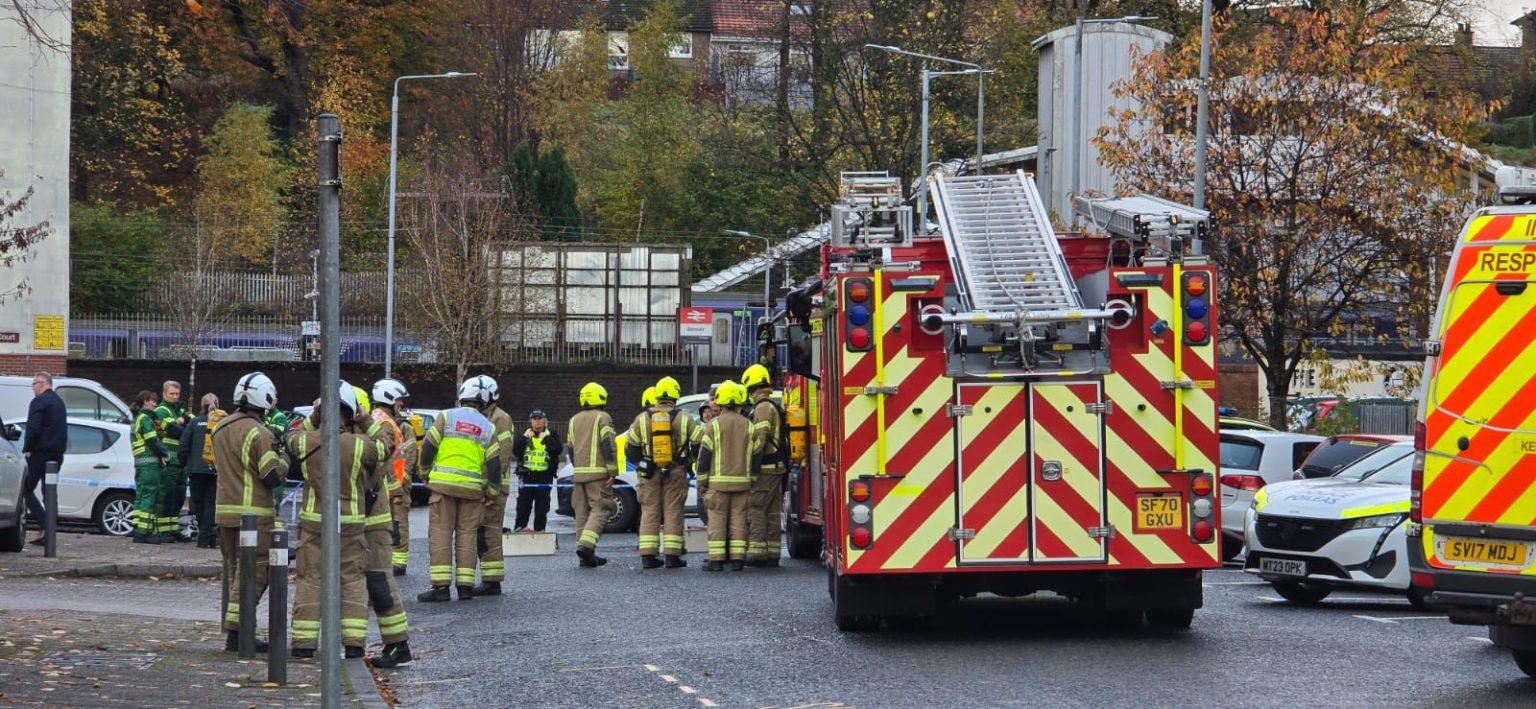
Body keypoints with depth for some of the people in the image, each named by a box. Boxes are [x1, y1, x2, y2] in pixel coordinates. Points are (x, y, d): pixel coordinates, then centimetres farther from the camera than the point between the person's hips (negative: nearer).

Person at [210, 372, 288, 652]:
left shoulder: (221, 429, 12)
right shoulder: (259, 433, -14)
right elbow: (273, 476, -16)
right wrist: (283, 457, 4)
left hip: (224, 510, 8)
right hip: (253, 513, -8)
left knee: (234, 569, 14)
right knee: (253, 572, -5)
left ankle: (235, 629, 14)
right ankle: (236, 632, -10)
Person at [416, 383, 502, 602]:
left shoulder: (446, 417, 3)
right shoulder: (488, 427, 9)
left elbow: (428, 447, -1)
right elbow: (493, 464, 5)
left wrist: (426, 474, 13)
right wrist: (491, 492, 13)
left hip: (443, 484, -2)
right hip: (472, 488, 2)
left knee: (440, 533, -2)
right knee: (467, 535, 8)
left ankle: (440, 586, -8)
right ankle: (465, 586, 5)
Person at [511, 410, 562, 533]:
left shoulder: (551, 436, 6)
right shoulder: (524, 436, 9)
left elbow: (557, 450, -12)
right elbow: (516, 451, -6)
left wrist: (547, 438, -12)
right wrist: (525, 437, -10)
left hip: (544, 478, -1)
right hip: (526, 477, 1)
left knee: (542, 508, 1)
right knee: (523, 505, 1)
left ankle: (539, 530, 7)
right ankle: (519, 527, 9)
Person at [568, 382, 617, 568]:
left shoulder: (574, 420, 17)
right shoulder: (603, 418, -4)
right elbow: (608, 445, -13)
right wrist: (612, 472, -12)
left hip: (579, 474, 6)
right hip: (598, 473, -6)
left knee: (582, 512, 8)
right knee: (600, 510, -7)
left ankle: (587, 556, 8)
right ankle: (586, 545, -26)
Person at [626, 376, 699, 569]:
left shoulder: (642, 419, 2)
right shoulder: (684, 419, -2)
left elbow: (630, 447, 5)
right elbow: (698, 443, -1)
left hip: (650, 473, 1)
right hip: (676, 473, -1)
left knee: (649, 512, 7)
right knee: (673, 513, 2)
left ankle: (647, 556, 3)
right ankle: (672, 556, -1)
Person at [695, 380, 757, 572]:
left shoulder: (713, 424, -4)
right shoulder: (748, 425, 6)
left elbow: (704, 455, -5)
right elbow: (755, 455, 7)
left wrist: (702, 482, 1)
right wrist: (752, 482, 13)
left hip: (718, 482, -3)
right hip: (742, 482, 3)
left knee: (717, 520, -1)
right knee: (738, 519, 6)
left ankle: (717, 560, -4)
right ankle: (737, 559, 3)